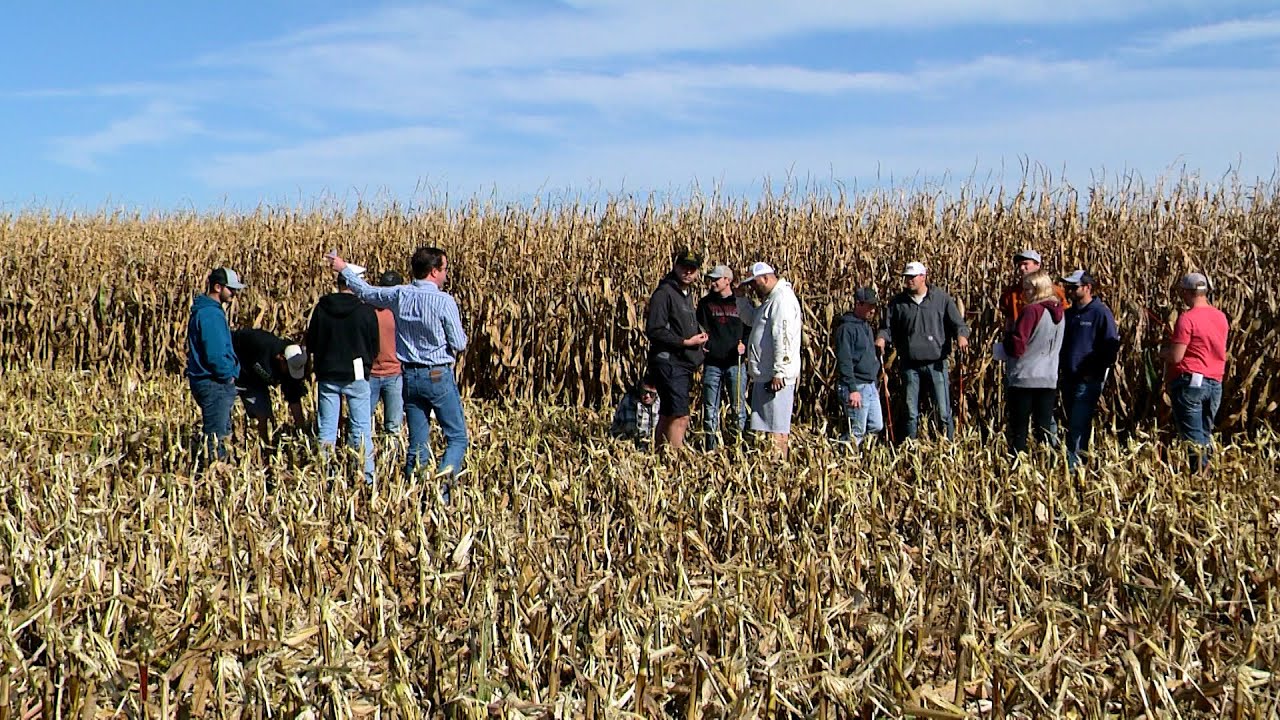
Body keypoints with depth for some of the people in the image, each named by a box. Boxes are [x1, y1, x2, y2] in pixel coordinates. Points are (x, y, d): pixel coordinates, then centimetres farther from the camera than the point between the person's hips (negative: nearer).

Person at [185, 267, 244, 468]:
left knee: (222, 434, 18)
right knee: (214, 438, -6)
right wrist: (229, 375, -10)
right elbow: (215, 355, -25)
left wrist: (229, 374, 13)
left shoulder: (208, 310, 15)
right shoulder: (210, 314, -19)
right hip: (214, 384, -11)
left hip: (216, 384, 11)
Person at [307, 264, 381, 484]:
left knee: (326, 429, 8)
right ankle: (367, 476, 3)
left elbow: (311, 342, 6)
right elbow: (374, 346, 1)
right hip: (356, 375, -2)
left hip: (327, 375, 2)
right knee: (361, 429, 3)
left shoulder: (321, 307, -2)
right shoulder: (366, 310, -8)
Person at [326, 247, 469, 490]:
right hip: (439, 376, -5)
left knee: (417, 443, 11)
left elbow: (367, 292, 18)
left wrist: (344, 269, 35)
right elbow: (459, 345, -11)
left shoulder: (399, 295, 1)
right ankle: (440, 486, -19)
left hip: (409, 376, 5)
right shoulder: (444, 301, -14)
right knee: (457, 438, 0)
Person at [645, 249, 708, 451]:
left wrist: (697, 339, 8)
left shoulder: (686, 294, 18)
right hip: (669, 363, -9)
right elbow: (654, 331, -18)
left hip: (684, 364, 9)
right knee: (680, 417, -14)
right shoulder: (664, 293, -11)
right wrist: (686, 342, -16)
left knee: (667, 416, 13)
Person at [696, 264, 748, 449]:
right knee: (710, 409, 3)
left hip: (735, 363, -1)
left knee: (738, 408, 1)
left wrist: (745, 345, -7)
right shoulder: (705, 303, 9)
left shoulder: (742, 304, 6)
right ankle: (709, 450, 9)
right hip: (712, 363, 1)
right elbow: (699, 328, 8)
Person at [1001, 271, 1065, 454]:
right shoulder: (1059, 312, 8)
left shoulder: (1031, 310, -14)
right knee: (1044, 429, 8)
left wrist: (1008, 334, 3)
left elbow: (1016, 348, -17)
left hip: (1024, 378, -6)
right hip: (1049, 379, 6)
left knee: (1018, 430, 2)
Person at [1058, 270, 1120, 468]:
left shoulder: (1100, 313, -8)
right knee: (1074, 426, 12)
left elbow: (1112, 346, -10)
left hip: (1088, 381, -7)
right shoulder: (1069, 313, 14)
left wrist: (1096, 372, -12)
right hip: (1068, 379, 7)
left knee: (1077, 428, -11)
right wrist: (1060, 370, 9)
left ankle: (1074, 465, -9)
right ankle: (1082, 462, 21)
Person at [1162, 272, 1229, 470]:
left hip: (1190, 381, -7)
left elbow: (1175, 357, -18)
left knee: (1193, 437, -4)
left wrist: (1164, 351, 4)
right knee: (1205, 434, 15)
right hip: (1215, 382, 7)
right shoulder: (1221, 317, 9)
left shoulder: (1187, 318, -15)